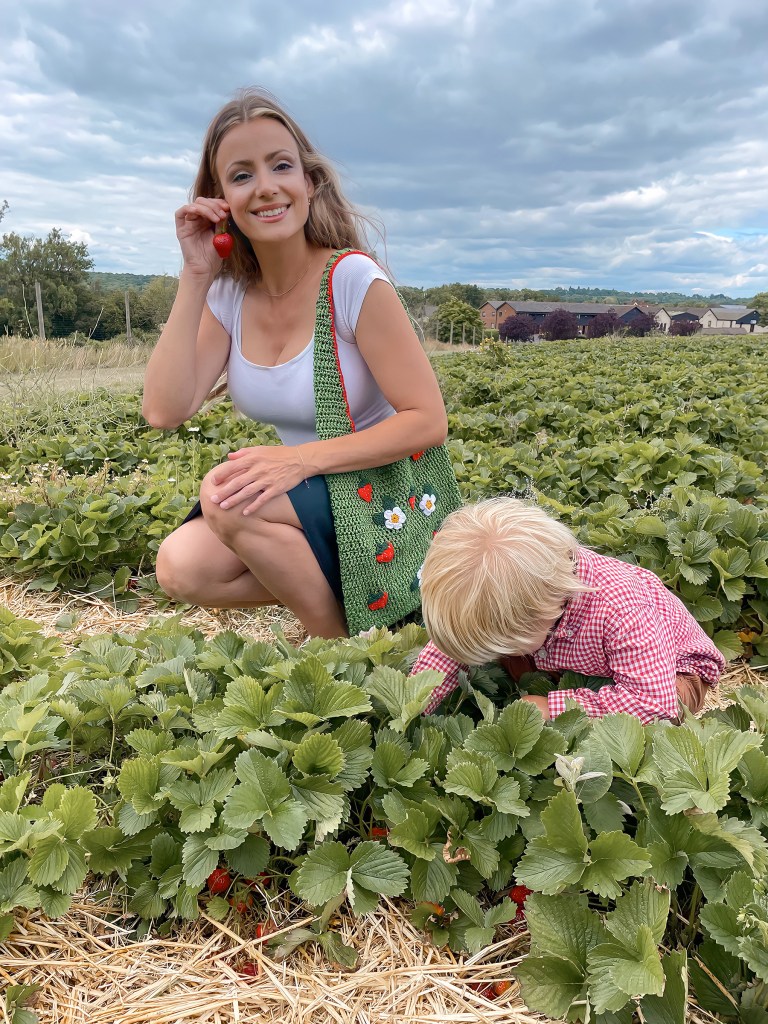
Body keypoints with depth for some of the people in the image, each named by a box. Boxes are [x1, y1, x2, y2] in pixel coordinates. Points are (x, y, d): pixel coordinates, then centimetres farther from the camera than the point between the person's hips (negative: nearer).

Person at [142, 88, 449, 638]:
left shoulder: (354, 281, -17)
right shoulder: (228, 295, -1)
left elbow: (429, 421, -19)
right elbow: (165, 411, -13)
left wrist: (303, 458, -27)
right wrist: (195, 277, -15)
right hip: (305, 498, 5)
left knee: (224, 496, -26)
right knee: (180, 568, -15)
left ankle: (343, 643, -5)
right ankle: (327, 592, 6)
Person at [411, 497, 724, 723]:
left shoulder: (619, 608, -44)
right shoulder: (502, 588, -27)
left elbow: (655, 702, -44)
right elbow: (447, 652, -16)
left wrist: (552, 707, -41)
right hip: (576, 665, 5)